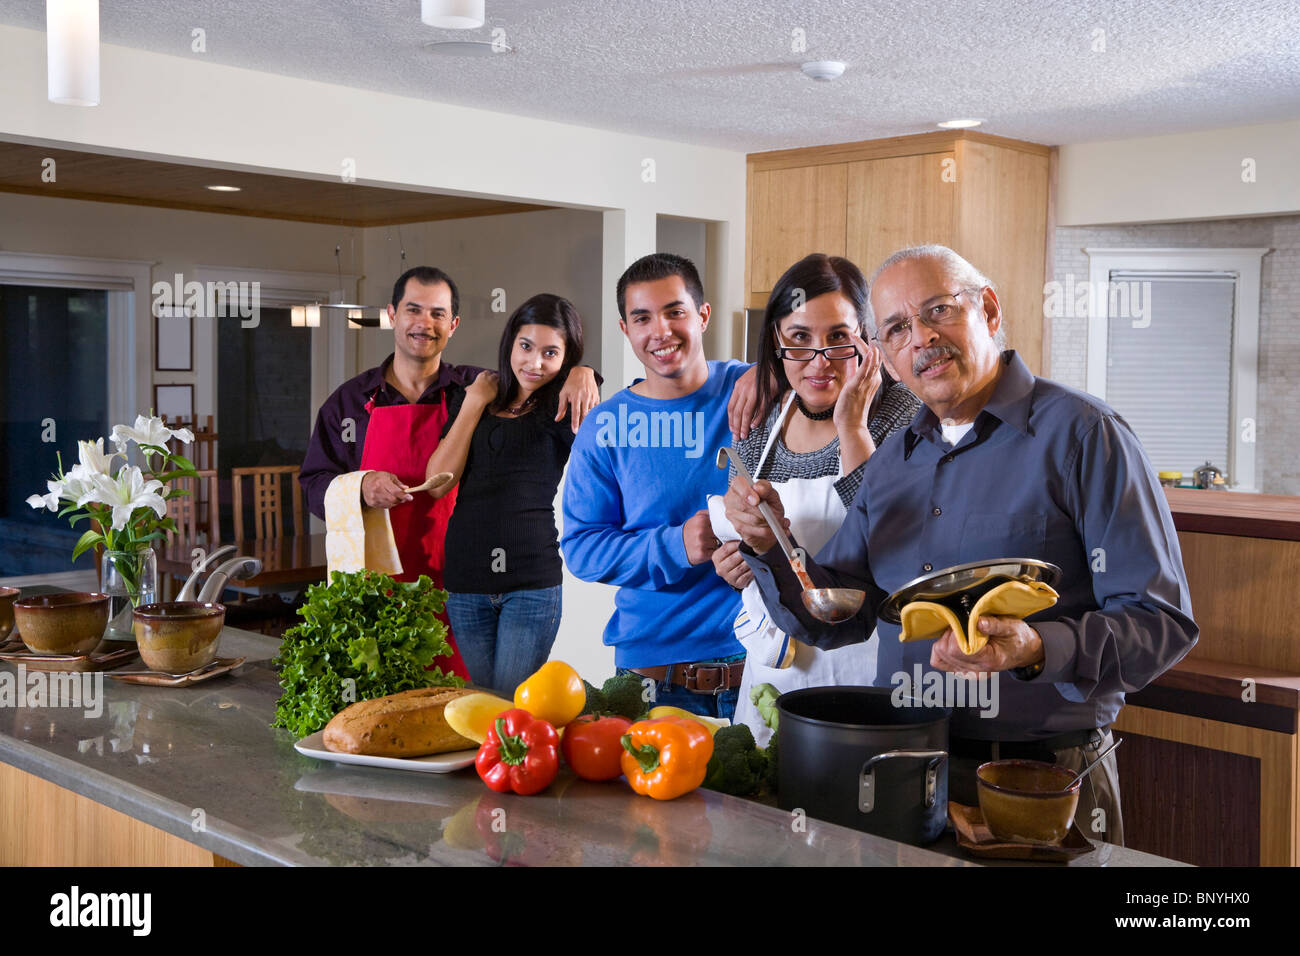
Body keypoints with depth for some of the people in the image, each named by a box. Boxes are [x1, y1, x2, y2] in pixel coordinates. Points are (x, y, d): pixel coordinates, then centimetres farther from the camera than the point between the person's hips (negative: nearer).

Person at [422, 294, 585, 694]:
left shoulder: (561, 409, 1)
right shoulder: (472, 398, 11)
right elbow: (438, 483, 0)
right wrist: (474, 404, -1)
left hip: (532, 582, -3)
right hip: (465, 579, 3)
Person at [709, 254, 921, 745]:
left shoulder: (898, 414, -11)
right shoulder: (764, 418, 5)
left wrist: (852, 429, -21)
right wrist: (732, 562, -2)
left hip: (862, 672, -5)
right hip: (771, 666, 5)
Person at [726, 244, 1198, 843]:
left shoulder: (1082, 435, -10)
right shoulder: (891, 463, 11)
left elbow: (1161, 622, -15)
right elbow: (833, 617, 11)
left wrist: (1037, 650, -31)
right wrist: (770, 545, -6)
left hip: (1043, 788, -6)